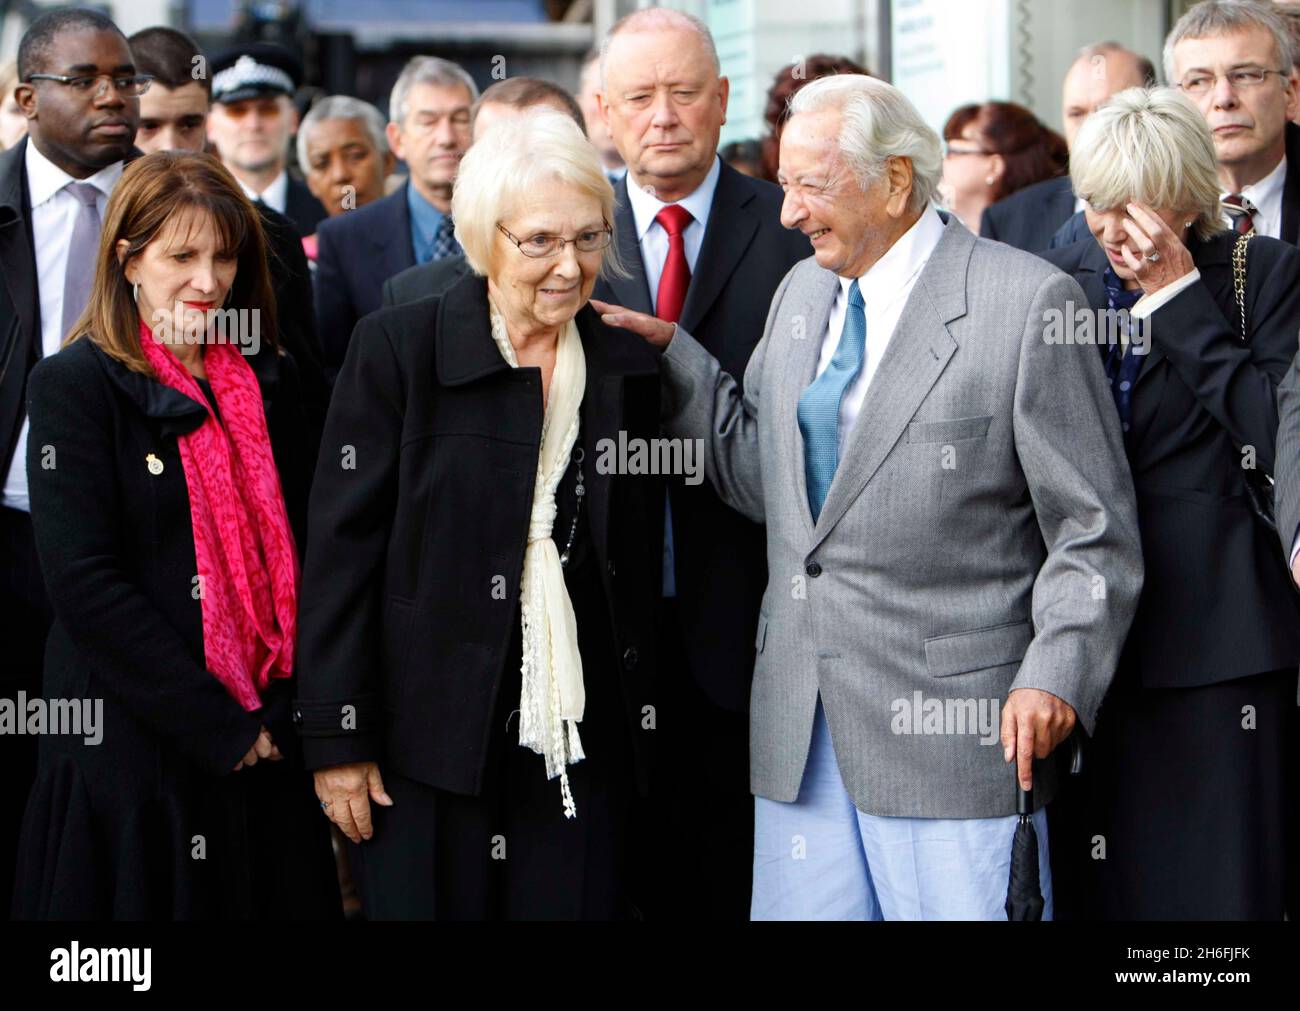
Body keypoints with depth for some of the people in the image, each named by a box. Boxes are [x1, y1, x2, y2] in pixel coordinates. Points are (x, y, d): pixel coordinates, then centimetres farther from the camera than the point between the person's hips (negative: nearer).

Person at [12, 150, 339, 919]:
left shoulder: (268, 380, 10)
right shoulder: (74, 387, -6)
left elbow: (305, 546, 11)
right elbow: (84, 583, -13)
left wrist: (291, 709, -4)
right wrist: (217, 725, -15)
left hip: (267, 746, 5)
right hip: (134, 743, -4)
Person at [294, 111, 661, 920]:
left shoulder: (627, 368, 7)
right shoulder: (397, 350, -4)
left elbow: (640, 568, 13)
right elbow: (343, 544, -5)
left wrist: (642, 726, 11)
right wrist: (338, 738, -8)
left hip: (582, 746, 3)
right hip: (431, 733, -3)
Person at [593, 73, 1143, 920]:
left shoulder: (1026, 302, -9)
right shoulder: (802, 293, 14)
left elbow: (1094, 533, -8)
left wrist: (1055, 677, -19)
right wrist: (670, 353, 8)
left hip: (953, 725, -6)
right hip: (801, 725, 7)